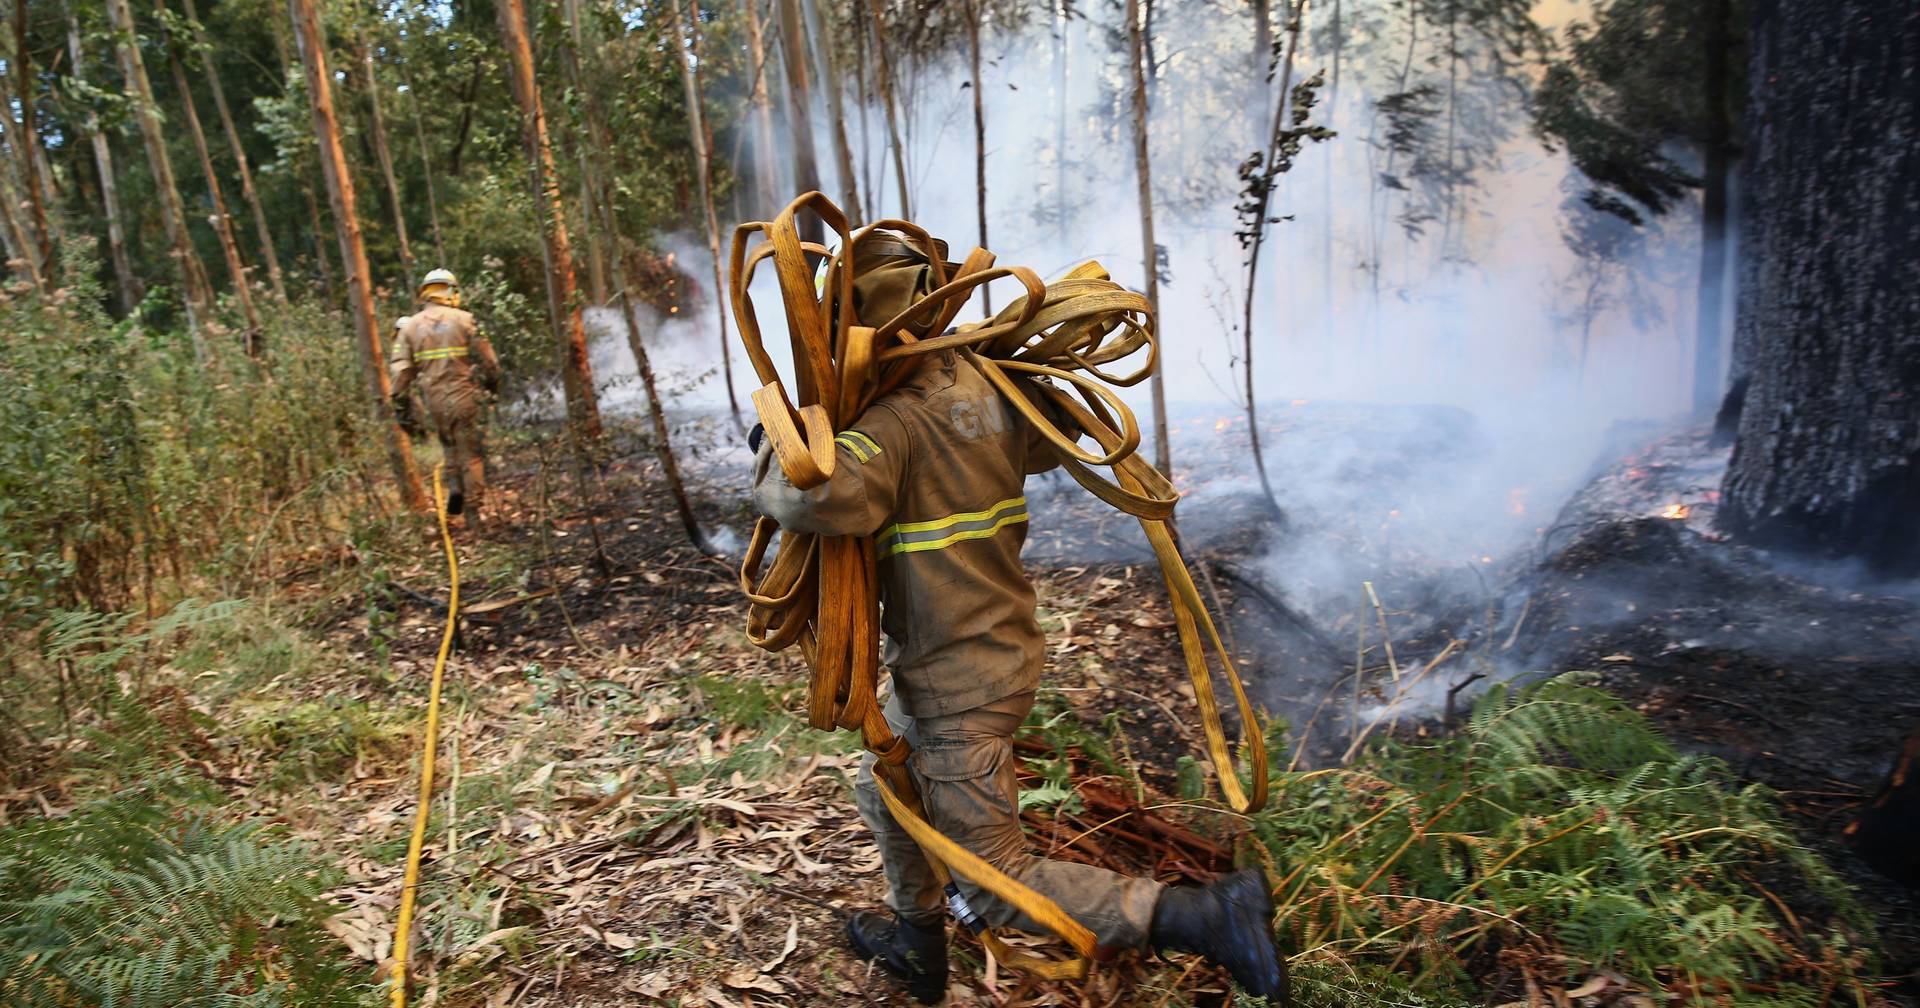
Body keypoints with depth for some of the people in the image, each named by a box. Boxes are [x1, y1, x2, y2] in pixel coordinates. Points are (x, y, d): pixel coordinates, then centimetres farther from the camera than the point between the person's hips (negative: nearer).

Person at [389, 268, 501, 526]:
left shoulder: (409, 325, 4)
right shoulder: (463, 319, -3)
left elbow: (399, 369, 0)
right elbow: (487, 359, -2)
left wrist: (401, 405, 5)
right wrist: (492, 383, 16)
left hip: (434, 399, 3)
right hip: (464, 396, -3)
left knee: (450, 446, 25)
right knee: (471, 454, 5)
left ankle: (454, 486, 6)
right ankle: (472, 510, 5)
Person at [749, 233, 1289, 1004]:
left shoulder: (893, 421, -25)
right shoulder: (988, 391, 0)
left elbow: (826, 496, -41)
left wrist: (773, 450, -20)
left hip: (958, 686, -9)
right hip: (999, 647, 9)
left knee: (997, 889, 2)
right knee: (885, 791, 31)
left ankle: (1209, 915, -3)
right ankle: (917, 942, 49)